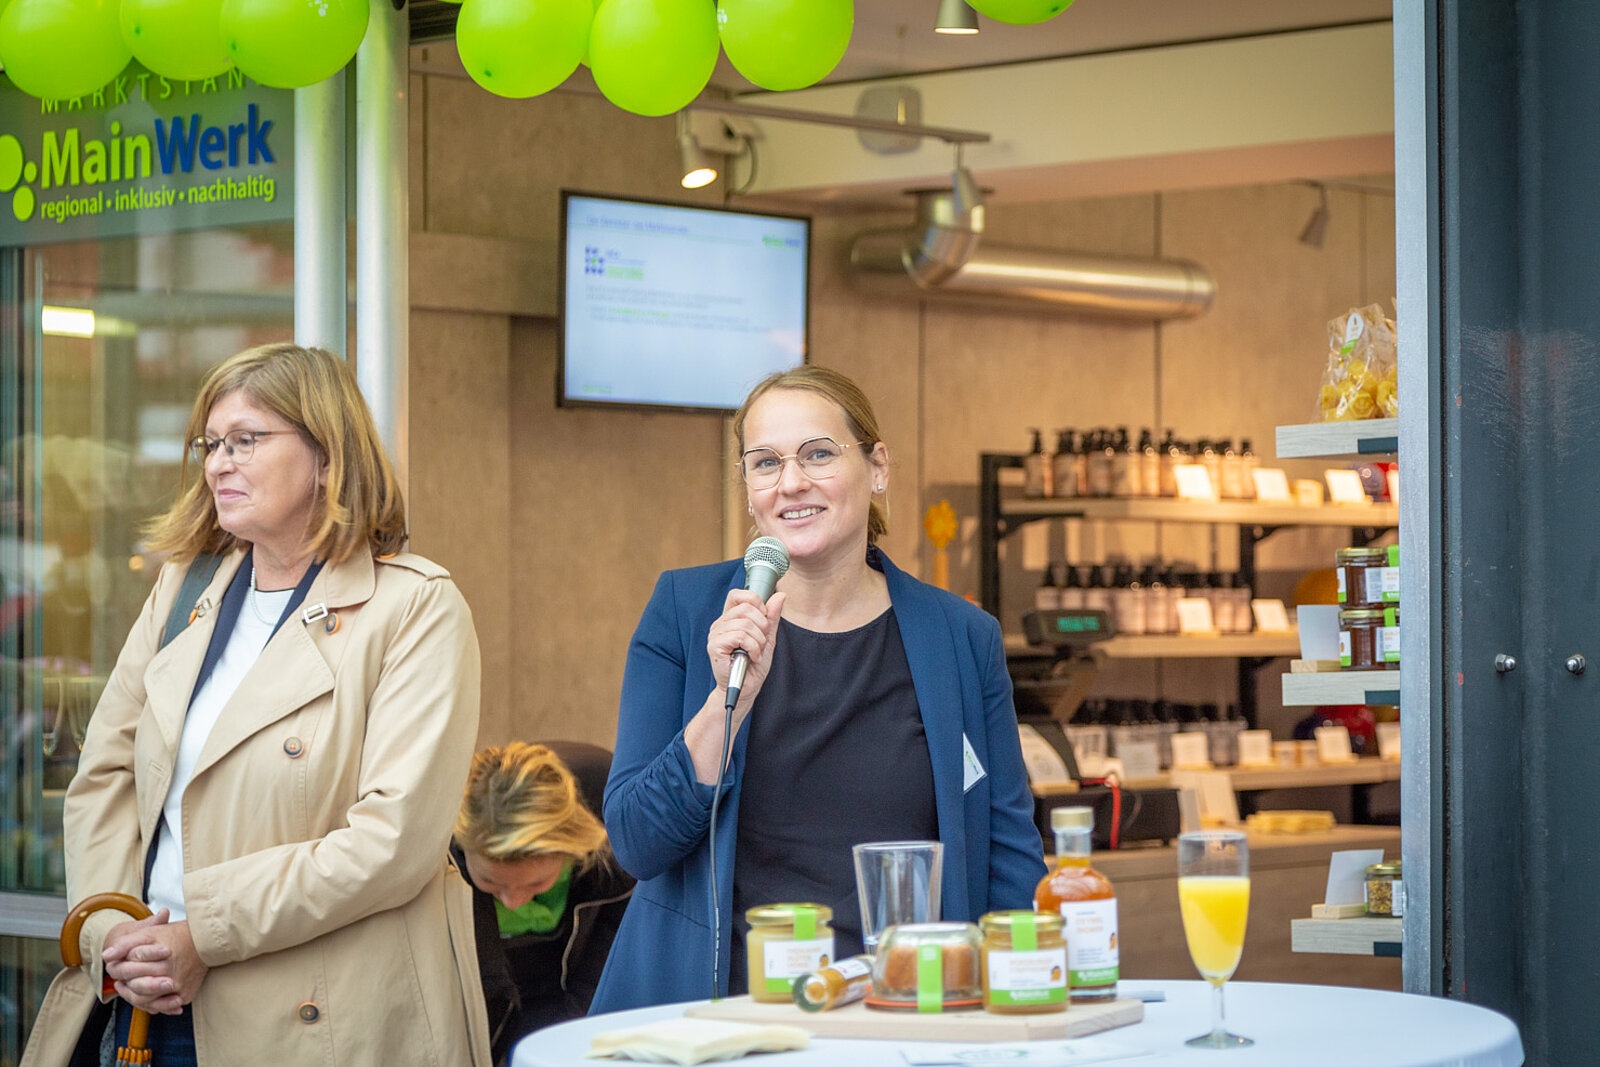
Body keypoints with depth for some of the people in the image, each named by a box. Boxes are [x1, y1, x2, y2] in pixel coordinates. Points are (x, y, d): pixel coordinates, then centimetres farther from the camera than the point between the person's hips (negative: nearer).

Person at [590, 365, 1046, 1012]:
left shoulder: (963, 639, 8)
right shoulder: (683, 612, 6)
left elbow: (1011, 862, 13)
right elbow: (636, 844, -1)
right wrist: (729, 697, -13)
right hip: (714, 1002, -1)